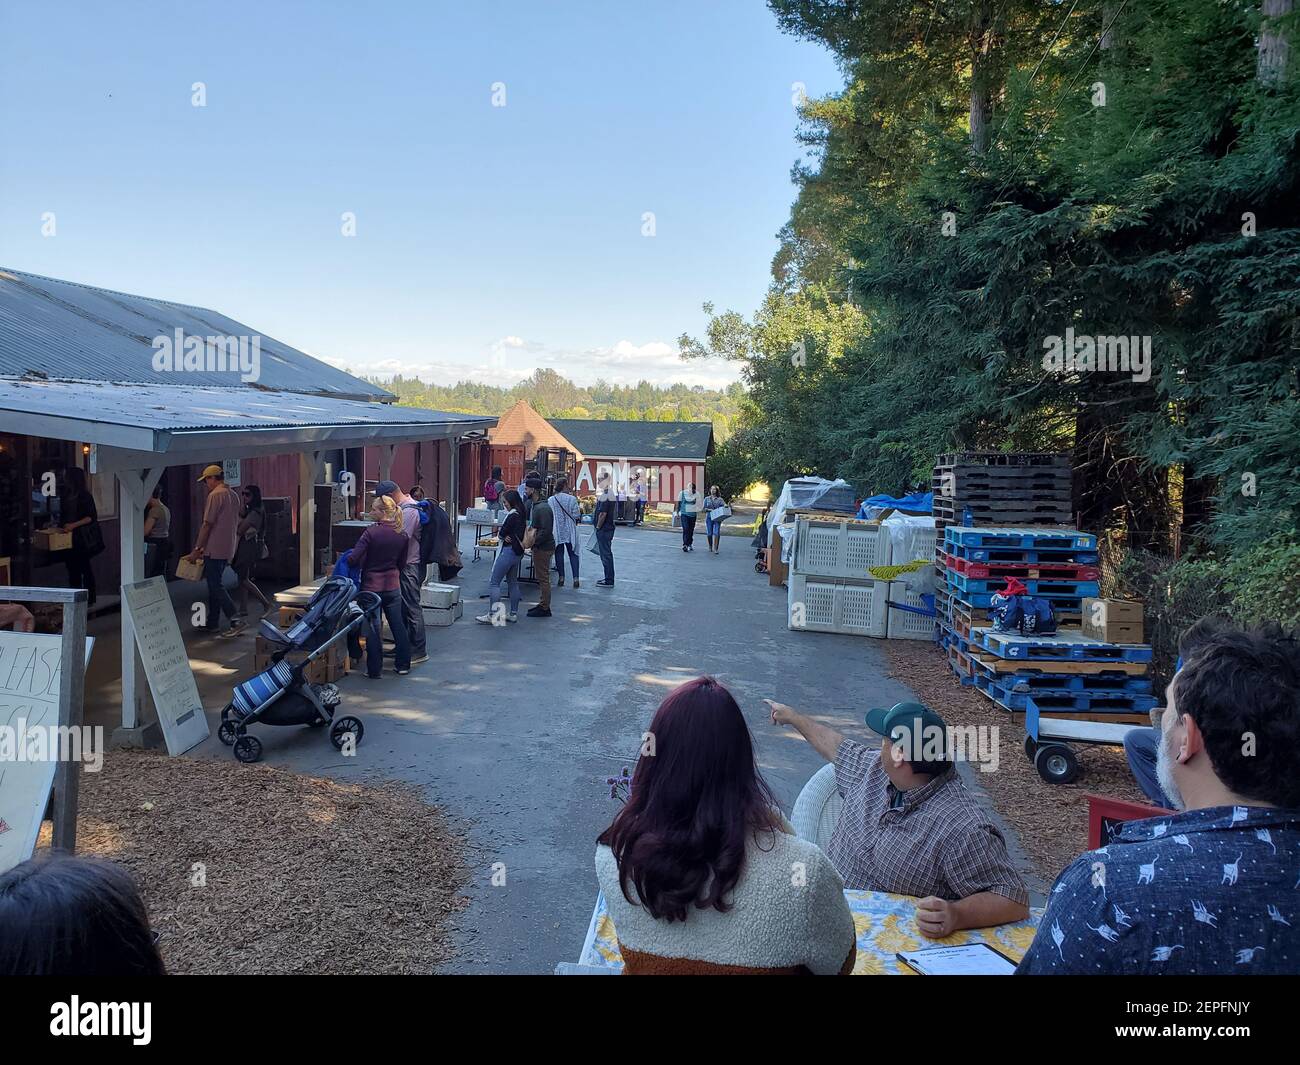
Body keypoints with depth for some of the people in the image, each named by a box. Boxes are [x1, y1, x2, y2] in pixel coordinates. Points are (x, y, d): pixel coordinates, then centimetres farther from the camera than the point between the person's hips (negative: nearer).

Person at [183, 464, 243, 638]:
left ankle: (235, 620, -13)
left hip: (214, 550, -9)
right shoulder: (233, 495, 13)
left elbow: (207, 524, -17)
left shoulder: (215, 495, -14)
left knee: (215, 586, -6)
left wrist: (197, 549, -11)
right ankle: (213, 623, 18)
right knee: (215, 585, 14)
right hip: (227, 549, 9)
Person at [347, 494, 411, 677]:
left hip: (372, 586, -4)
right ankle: (403, 665, 21)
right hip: (393, 586, 4)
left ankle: (374, 670, 8)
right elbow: (402, 564, 8)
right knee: (398, 625, 14)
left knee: (373, 628, 4)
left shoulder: (371, 532, -17)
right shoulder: (403, 534, -1)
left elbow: (353, 559, -20)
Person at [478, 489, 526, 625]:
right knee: (513, 582, 16)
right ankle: (514, 613, 20)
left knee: (494, 582, -5)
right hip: (518, 551, 10)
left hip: (508, 551, -10)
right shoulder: (522, 515, 9)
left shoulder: (512, 515, -19)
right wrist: (506, 536, -6)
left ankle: (492, 615, -6)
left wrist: (501, 534, 5)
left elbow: (501, 534, -16)